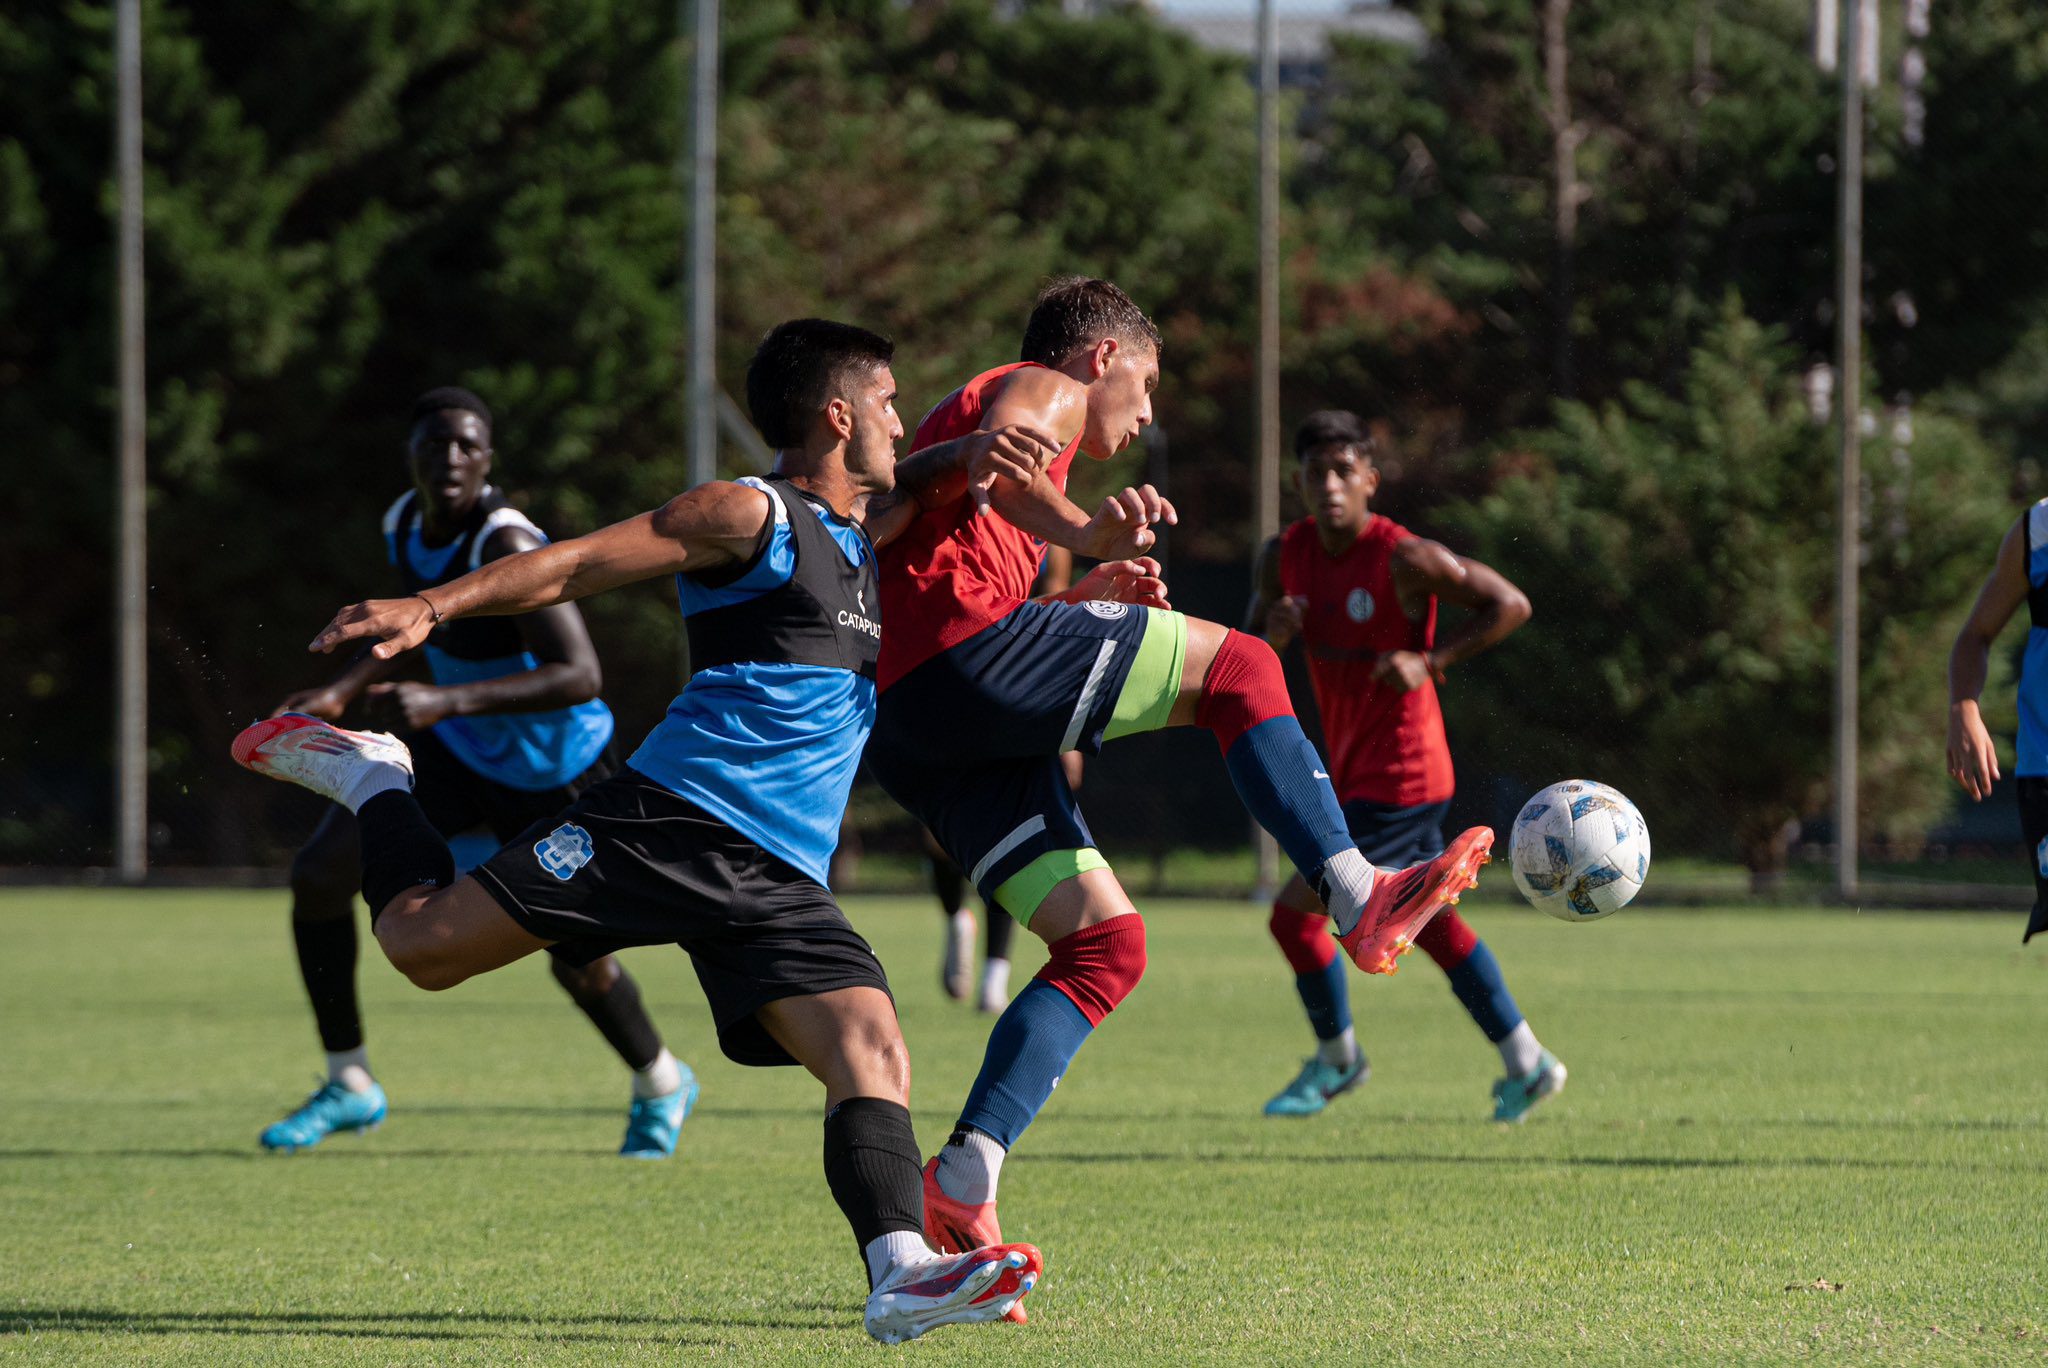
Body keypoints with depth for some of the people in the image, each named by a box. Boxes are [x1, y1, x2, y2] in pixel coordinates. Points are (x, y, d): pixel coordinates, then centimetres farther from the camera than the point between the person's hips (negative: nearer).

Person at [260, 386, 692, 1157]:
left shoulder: (505, 545, -30)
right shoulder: (404, 526, -6)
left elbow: (579, 675, -39)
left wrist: (446, 702, -46)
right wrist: (345, 689, 4)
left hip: (551, 772, -7)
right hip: (455, 748, 7)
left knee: (579, 963, 2)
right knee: (319, 873, -8)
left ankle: (661, 1086, 35)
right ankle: (349, 1086, 7)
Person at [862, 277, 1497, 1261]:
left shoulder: (978, 403, 37)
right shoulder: (1043, 392, 7)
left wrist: (1083, 599, 35)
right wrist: (1082, 532, -31)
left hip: (900, 722, 9)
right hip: (967, 648, -9)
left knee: (1104, 943, 5)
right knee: (1238, 666, -6)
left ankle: (962, 1181, -5)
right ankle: (1354, 893, -17)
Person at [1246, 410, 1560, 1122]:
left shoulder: (1404, 557, -19)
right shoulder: (1286, 555, 1)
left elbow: (1510, 605, -15)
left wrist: (1429, 662, -23)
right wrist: (1271, 634, -15)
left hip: (1398, 778, -8)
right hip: (1354, 770, 8)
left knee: (1294, 913, -9)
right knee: (1431, 920, 17)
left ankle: (1336, 1058, 14)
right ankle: (1526, 1063, 26)